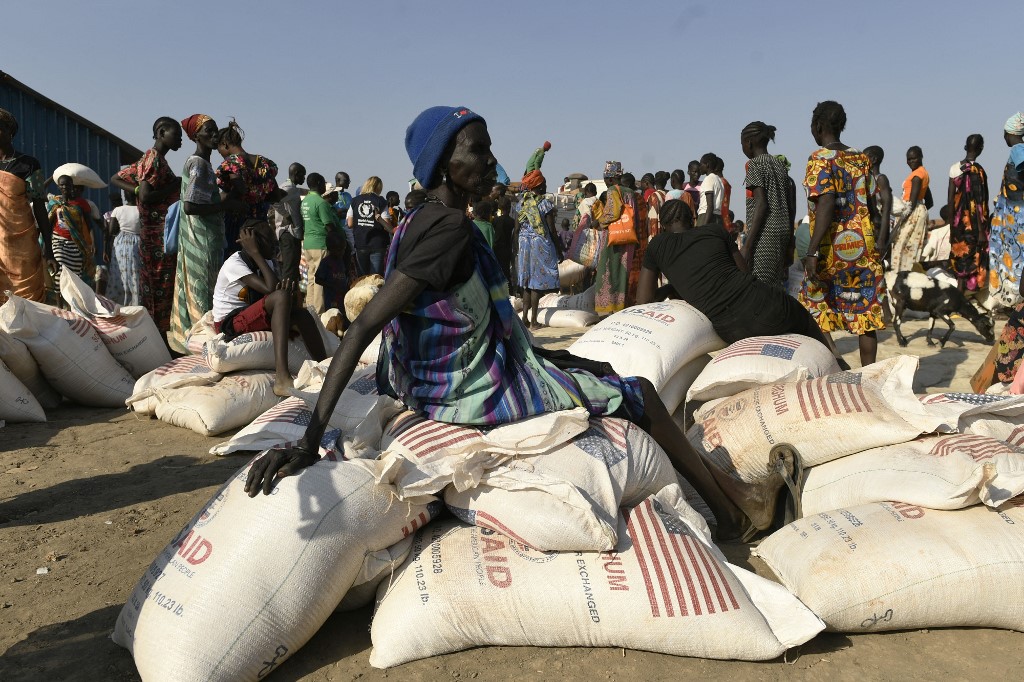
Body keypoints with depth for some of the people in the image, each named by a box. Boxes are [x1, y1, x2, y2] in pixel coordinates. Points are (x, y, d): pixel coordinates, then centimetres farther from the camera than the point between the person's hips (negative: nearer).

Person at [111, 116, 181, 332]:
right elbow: (146, 197, -21)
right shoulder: (154, 159, -11)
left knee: (156, 286, 11)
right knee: (160, 289, -7)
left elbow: (116, 179, 22)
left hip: (161, 234, 10)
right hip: (159, 235, -10)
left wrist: (138, 191, 10)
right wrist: (175, 185, -14)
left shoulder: (151, 158, 18)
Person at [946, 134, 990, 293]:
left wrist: (952, 224, 13)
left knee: (960, 255, 15)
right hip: (973, 225, -6)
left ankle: (960, 292, 24)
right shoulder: (977, 170, -15)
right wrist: (982, 231, -13)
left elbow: (950, 199, 5)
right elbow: (978, 203, -17)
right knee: (972, 259, 0)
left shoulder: (954, 168, 1)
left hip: (959, 223, 6)